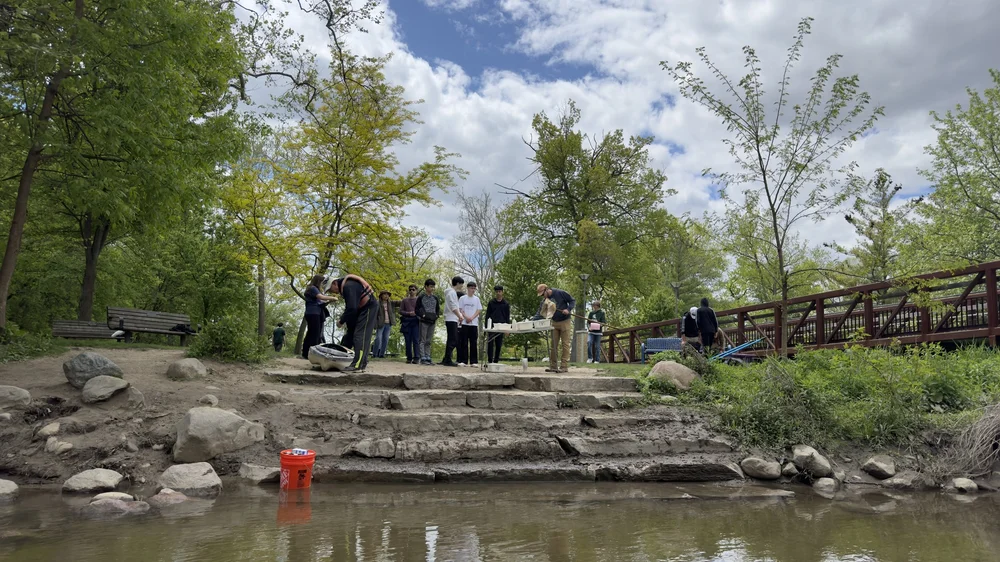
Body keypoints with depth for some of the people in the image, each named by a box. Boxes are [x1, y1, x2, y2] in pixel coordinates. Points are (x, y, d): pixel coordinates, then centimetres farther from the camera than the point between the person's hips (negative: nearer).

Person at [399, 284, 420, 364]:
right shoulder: (404, 300, 17)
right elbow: (400, 311, 10)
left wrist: (417, 313, -12)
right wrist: (408, 313, -7)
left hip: (416, 322, -2)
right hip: (406, 322, 2)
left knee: (416, 340, -11)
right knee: (408, 341, 1)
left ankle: (416, 357, -14)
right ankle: (409, 357, 7)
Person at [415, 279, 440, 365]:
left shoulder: (435, 298, 13)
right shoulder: (421, 297, 0)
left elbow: (438, 309, 20)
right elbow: (417, 309, 1)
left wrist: (437, 316, 3)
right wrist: (423, 315, -12)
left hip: (432, 322, 5)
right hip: (424, 321, -5)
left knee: (429, 341, 8)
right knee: (423, 340, -5)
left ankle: (428, 358, 10)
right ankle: (423, 358, -7)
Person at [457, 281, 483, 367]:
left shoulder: (477, 299, 12)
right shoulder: (462, 298, 6)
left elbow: (479, 310, 6)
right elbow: (460, 309, 1)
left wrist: (472, 318, -9)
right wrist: (466, 317, -13)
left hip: (474, 323, 2)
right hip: (464, 323, -2)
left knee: (474, 343, 0)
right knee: (463, 343, -3)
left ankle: (474, 361, 2)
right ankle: (462, 361, 0)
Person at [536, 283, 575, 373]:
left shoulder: (560, 293, -11)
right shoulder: (544, 300, 4)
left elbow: (572, 301, -5)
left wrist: (568, 309, -22)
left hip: (565, 322, -5)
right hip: (554, 323, 6)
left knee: (565, 344, -4)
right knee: (553, 345, 5)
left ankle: (564, 366, -1)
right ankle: (553, 366, 9)